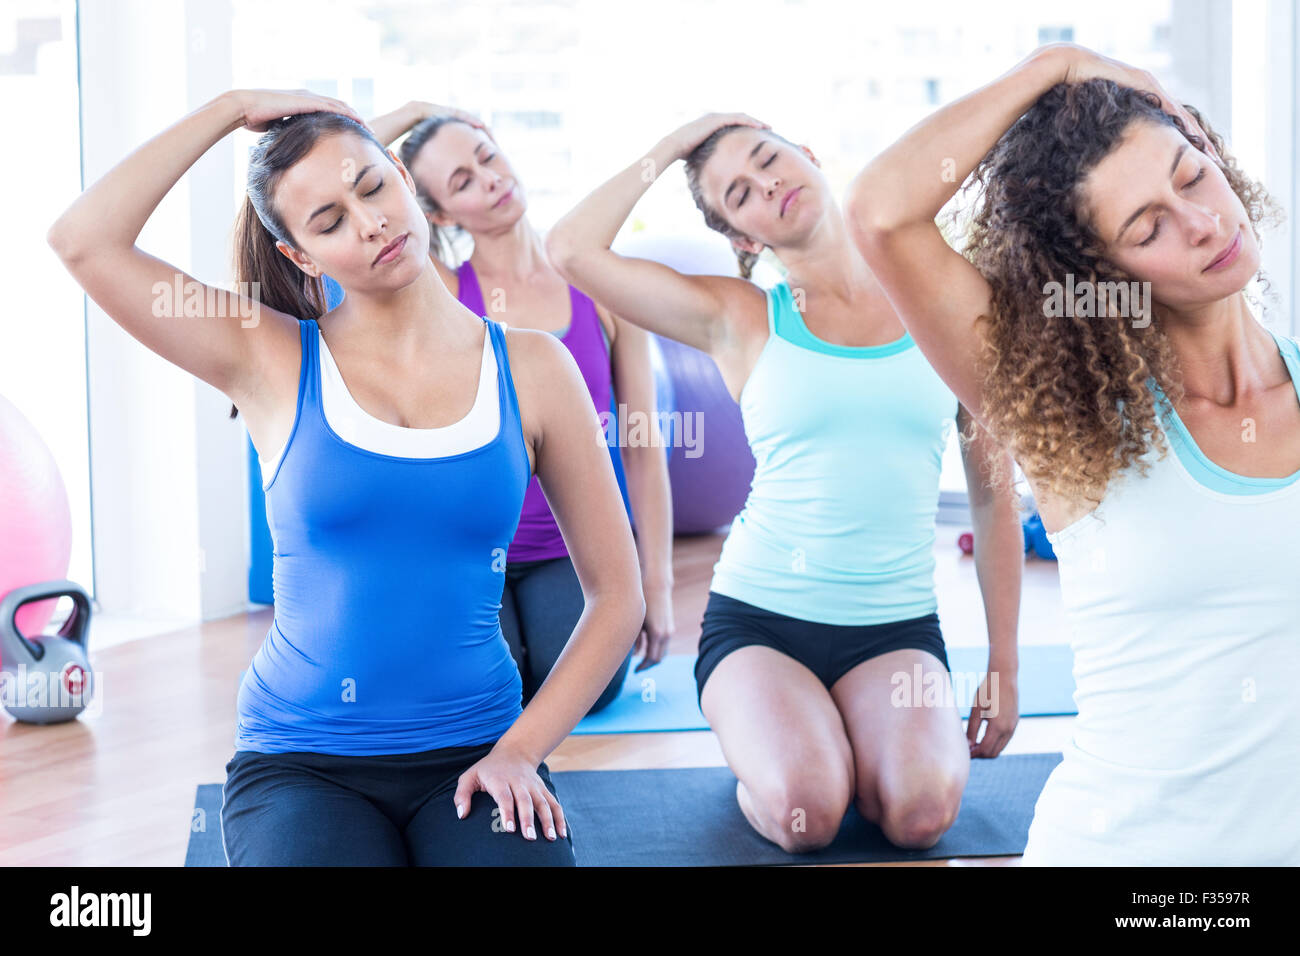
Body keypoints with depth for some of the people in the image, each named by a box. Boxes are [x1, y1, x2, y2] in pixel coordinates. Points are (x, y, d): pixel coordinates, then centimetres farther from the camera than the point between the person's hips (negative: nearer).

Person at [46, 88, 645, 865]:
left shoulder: (530, 368, 3)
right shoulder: (275, 362, 2)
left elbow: (617, 595, 5)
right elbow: (83, 241, -10)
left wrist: (520, 750, -7)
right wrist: (232, 109, -3)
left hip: (470, 758, 0)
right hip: (302, 761, 0)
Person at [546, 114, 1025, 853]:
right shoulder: (741, 319, 2)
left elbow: (994, 496, 8)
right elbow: (573, 250, -10)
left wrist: (1005, 669, 6)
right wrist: (667, 150, 2)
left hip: (896, 626, 1)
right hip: (758, 616, -1)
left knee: (922, 813, -27)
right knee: (804, 813, -27)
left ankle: (853, 741, 7)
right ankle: (763, 737, 8)